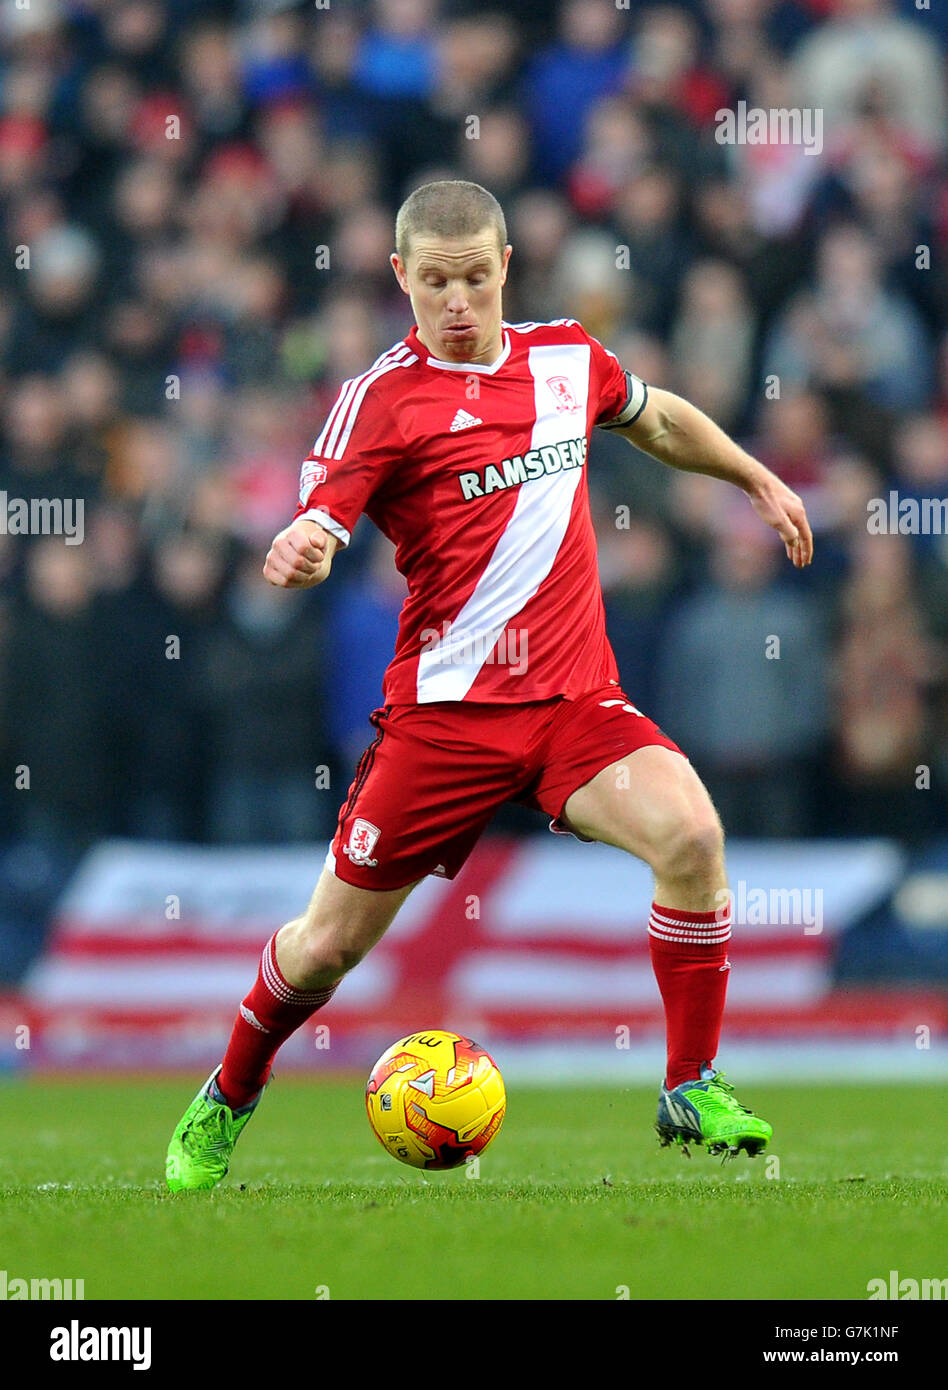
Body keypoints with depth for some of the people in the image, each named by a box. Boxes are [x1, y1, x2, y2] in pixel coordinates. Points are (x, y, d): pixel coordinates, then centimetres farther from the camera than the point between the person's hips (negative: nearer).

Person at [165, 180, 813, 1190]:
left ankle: (692, 1089, -10)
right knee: (330, 945, 3)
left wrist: (757, 479, 35)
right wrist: (297, 555, -36)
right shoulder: (381, 399, -6)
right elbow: (314, 528, -14)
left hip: (577, 698, 3)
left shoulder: (567, 357, 10)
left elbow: (659, 420, 31)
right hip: (447, 710, -3)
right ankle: (228, 1101, 32)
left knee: (691, 835, -25)